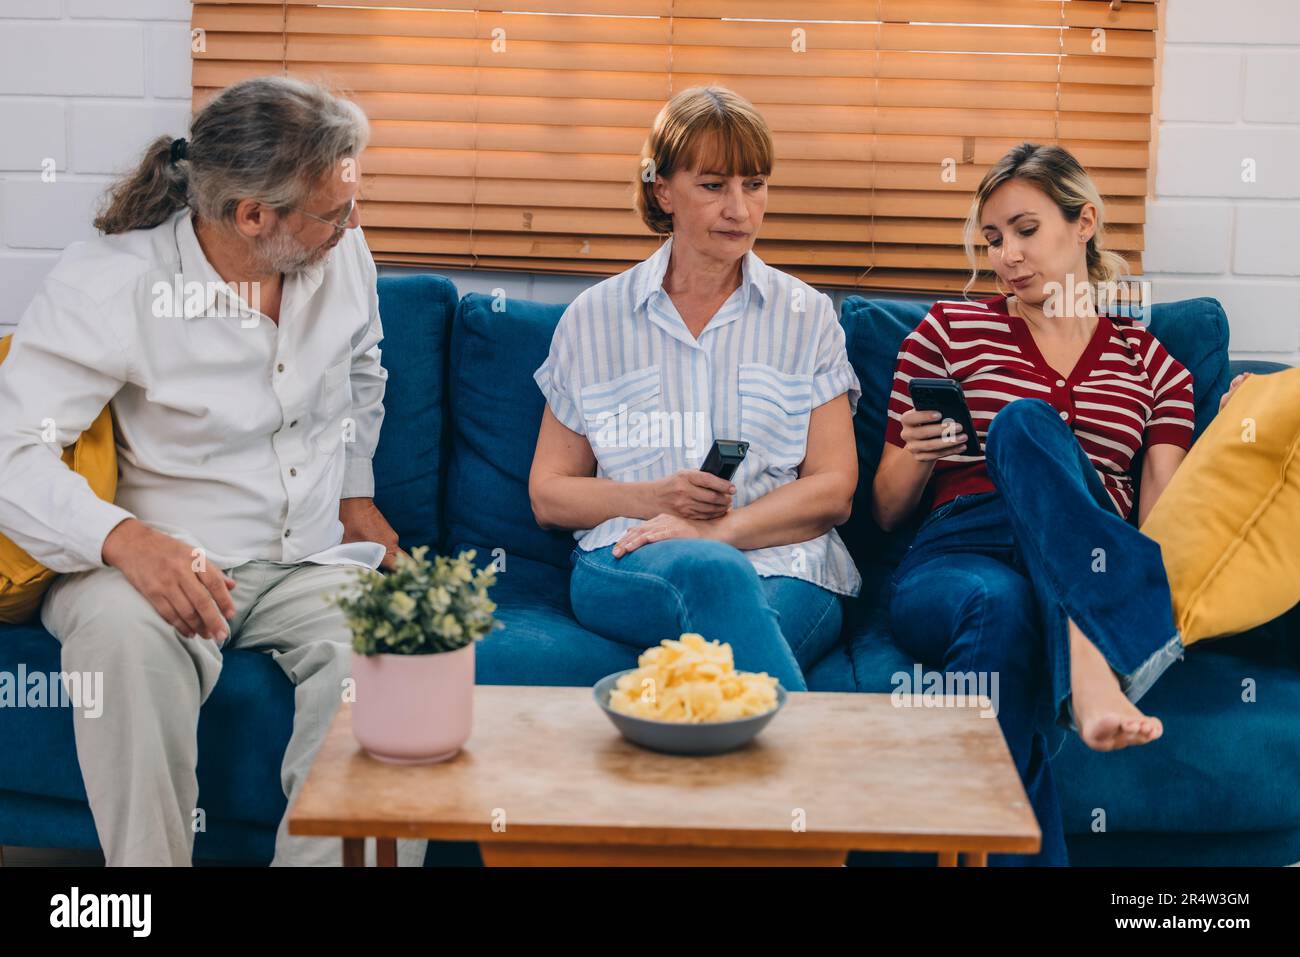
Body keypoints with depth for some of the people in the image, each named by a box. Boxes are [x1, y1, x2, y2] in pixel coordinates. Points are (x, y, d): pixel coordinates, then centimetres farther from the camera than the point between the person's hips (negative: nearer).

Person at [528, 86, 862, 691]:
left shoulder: (806, 317, 14)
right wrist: (651, 498, -8)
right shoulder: (592, 318, 13)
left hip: (782, 569, 0)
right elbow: (548, 494, 13)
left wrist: (717, 527, -12)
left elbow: (833, 490, 6)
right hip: (625, 562, 0)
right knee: (713, 574, -38)